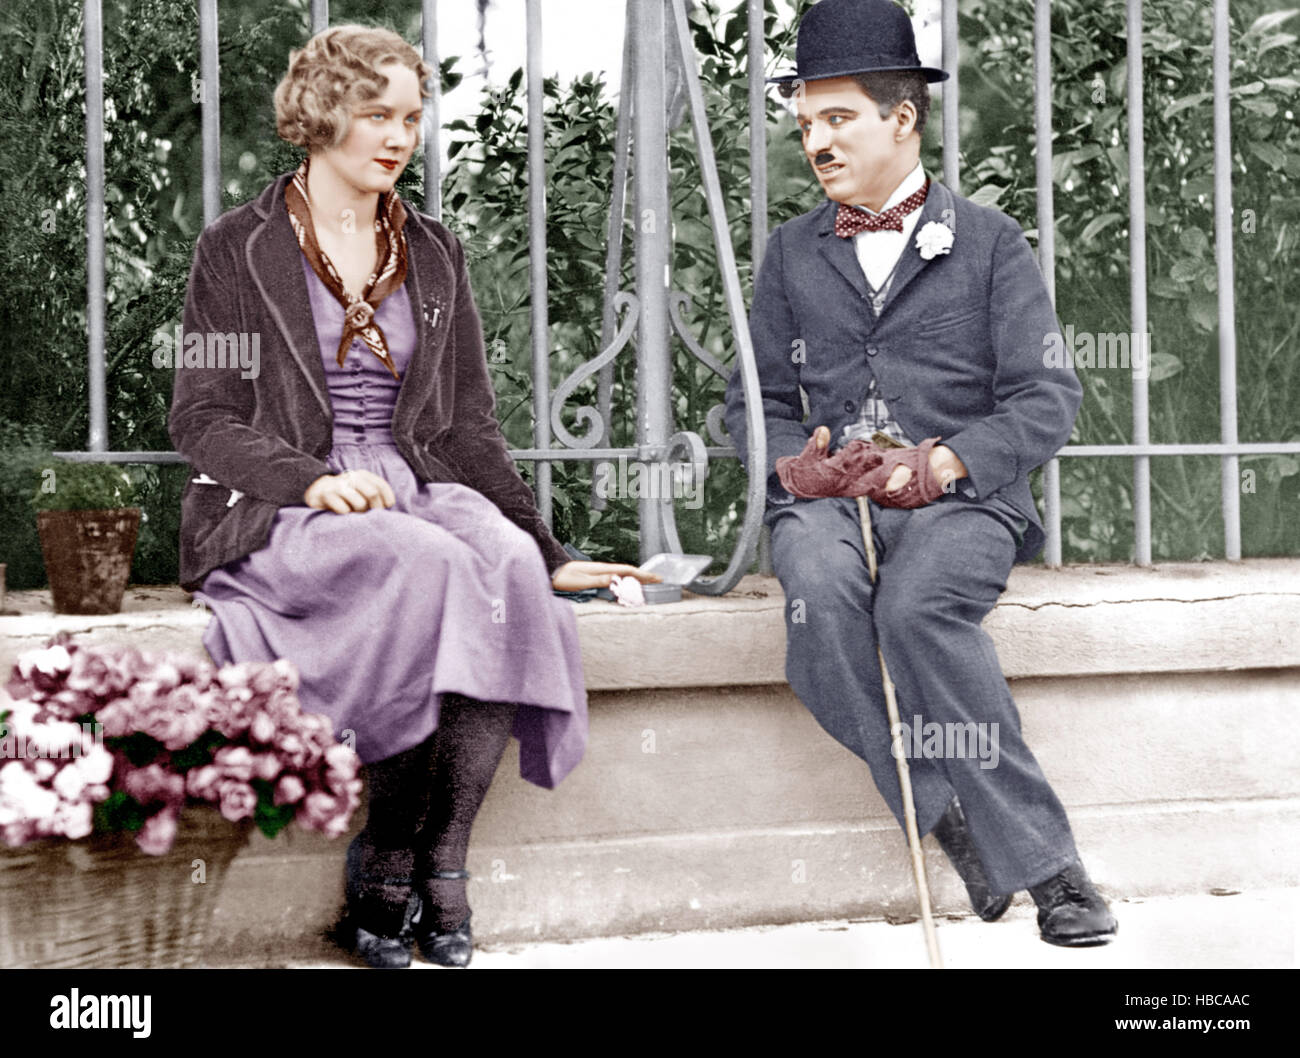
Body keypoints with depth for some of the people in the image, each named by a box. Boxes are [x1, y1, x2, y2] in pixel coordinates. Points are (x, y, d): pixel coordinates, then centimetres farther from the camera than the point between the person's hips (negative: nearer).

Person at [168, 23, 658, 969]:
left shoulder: (435, 255, 19)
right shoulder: (239, 250, 6)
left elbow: (469, 427, 17)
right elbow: (203, 418, 0)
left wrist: (550, 555, 9)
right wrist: (314, 477, -18)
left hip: (417, 490, 4)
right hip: (277, 514, -4)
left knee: (505, 560, -31)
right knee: (431, 562, -35)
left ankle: (442, 860, -26)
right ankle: (384, 859, -23)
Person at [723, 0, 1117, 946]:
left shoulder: (990, 242, 9)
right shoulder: (793, 252, 19)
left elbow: (1046, 400, 1)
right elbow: (756, 398, 19)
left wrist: (938, 464, -14)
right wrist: (791, 460, -4)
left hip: (961, 499, -2)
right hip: (827, 498, 3)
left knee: (916, 605, -36)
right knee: (822, 593, -34)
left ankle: (1046, 860, -25)